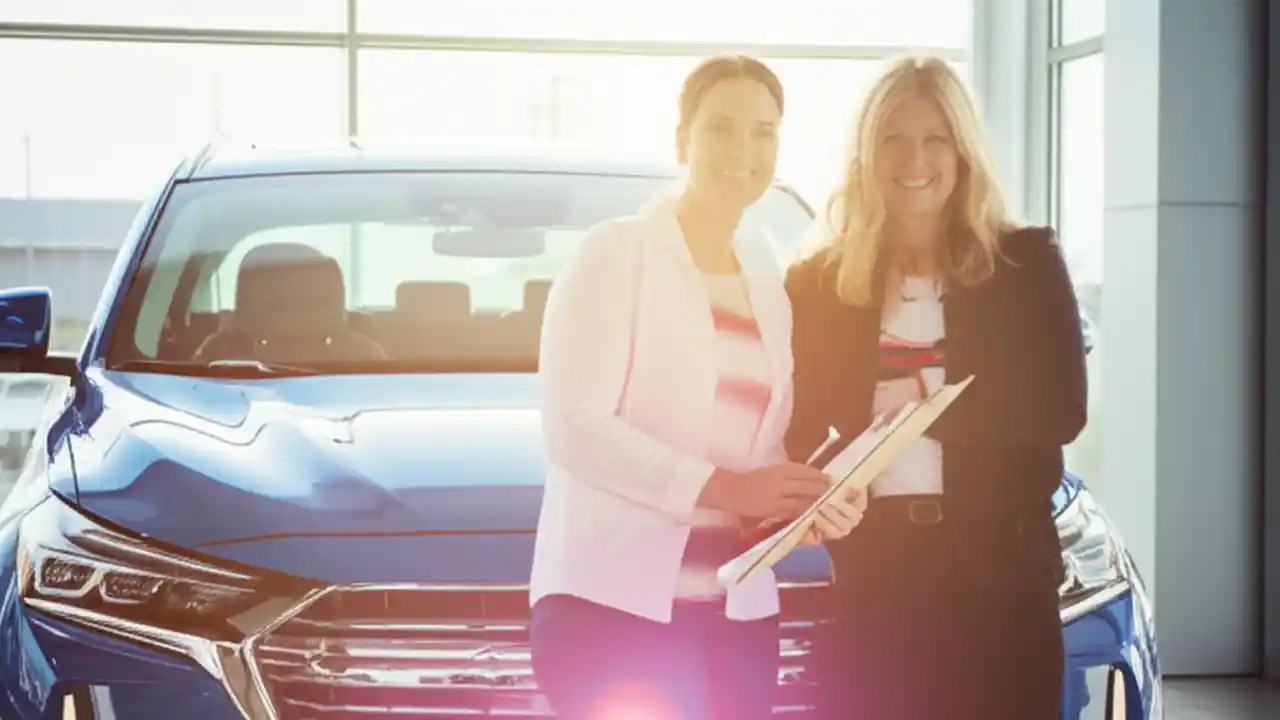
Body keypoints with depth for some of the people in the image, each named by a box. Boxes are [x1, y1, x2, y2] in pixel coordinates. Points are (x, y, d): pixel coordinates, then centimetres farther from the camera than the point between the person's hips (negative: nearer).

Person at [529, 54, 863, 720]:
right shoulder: (617, 251, -2)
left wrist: (804, 502, 0)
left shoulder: (769, 286, 18)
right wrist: (721, 487, -20)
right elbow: (573, 427, -12)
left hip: (738, 613, 6)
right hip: (611, 599, -6)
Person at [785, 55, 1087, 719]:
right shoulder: (818, 283, 8)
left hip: (998, 565, -1)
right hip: (871, 571, 1)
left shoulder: (1026, 263, 5)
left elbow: (1060, 410, -3)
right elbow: (800, 433, 5)